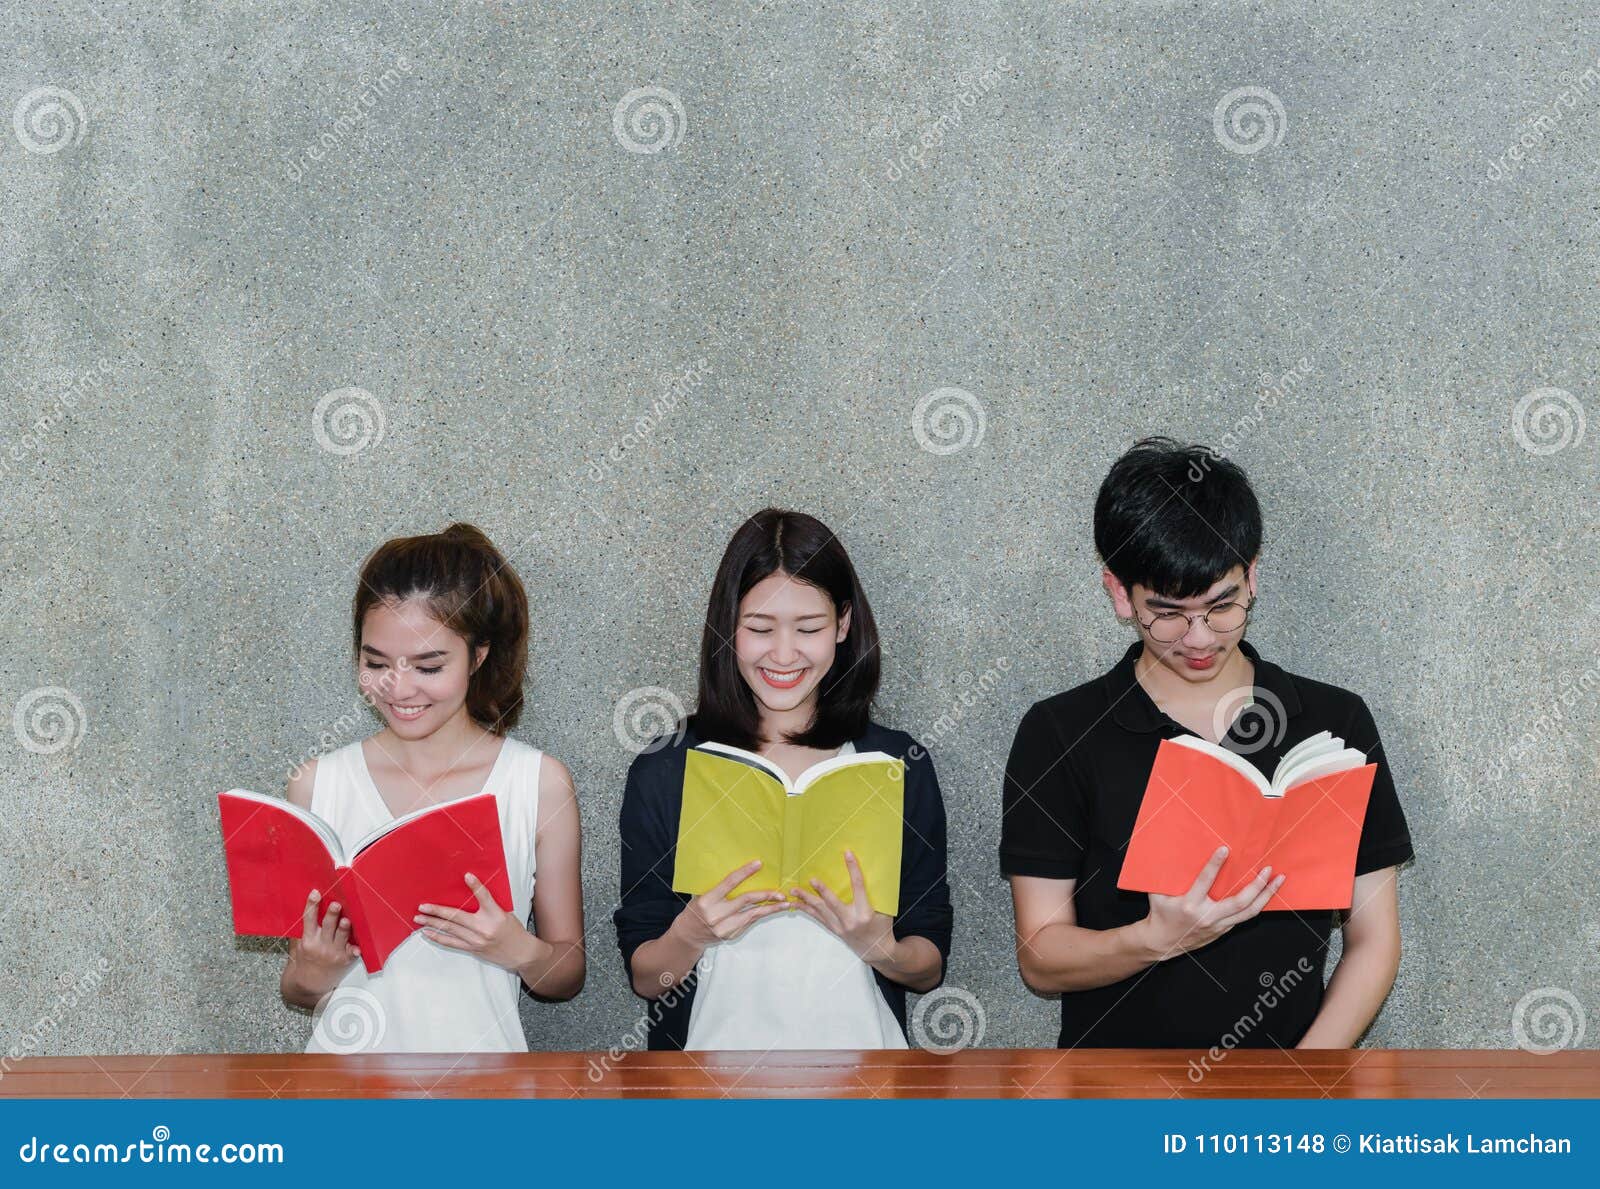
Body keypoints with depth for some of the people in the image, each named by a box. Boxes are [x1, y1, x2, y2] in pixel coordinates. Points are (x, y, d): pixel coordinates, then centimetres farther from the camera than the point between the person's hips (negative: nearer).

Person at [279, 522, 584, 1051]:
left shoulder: (541, 783, 1)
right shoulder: (316, 784, 3)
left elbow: (568, 976, 8)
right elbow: (295, 988, 11)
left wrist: (520, 950, -11)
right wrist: (312, 977, -10)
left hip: (481, 1049, -1)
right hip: (350, 1051, 2)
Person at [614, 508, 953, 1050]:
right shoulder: (663, 770, 2)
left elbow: (930, 970, 8)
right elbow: (644, 979, 3)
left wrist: (879, 946, -11)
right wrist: (691, 935, -15)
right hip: (717, 1045, 0)